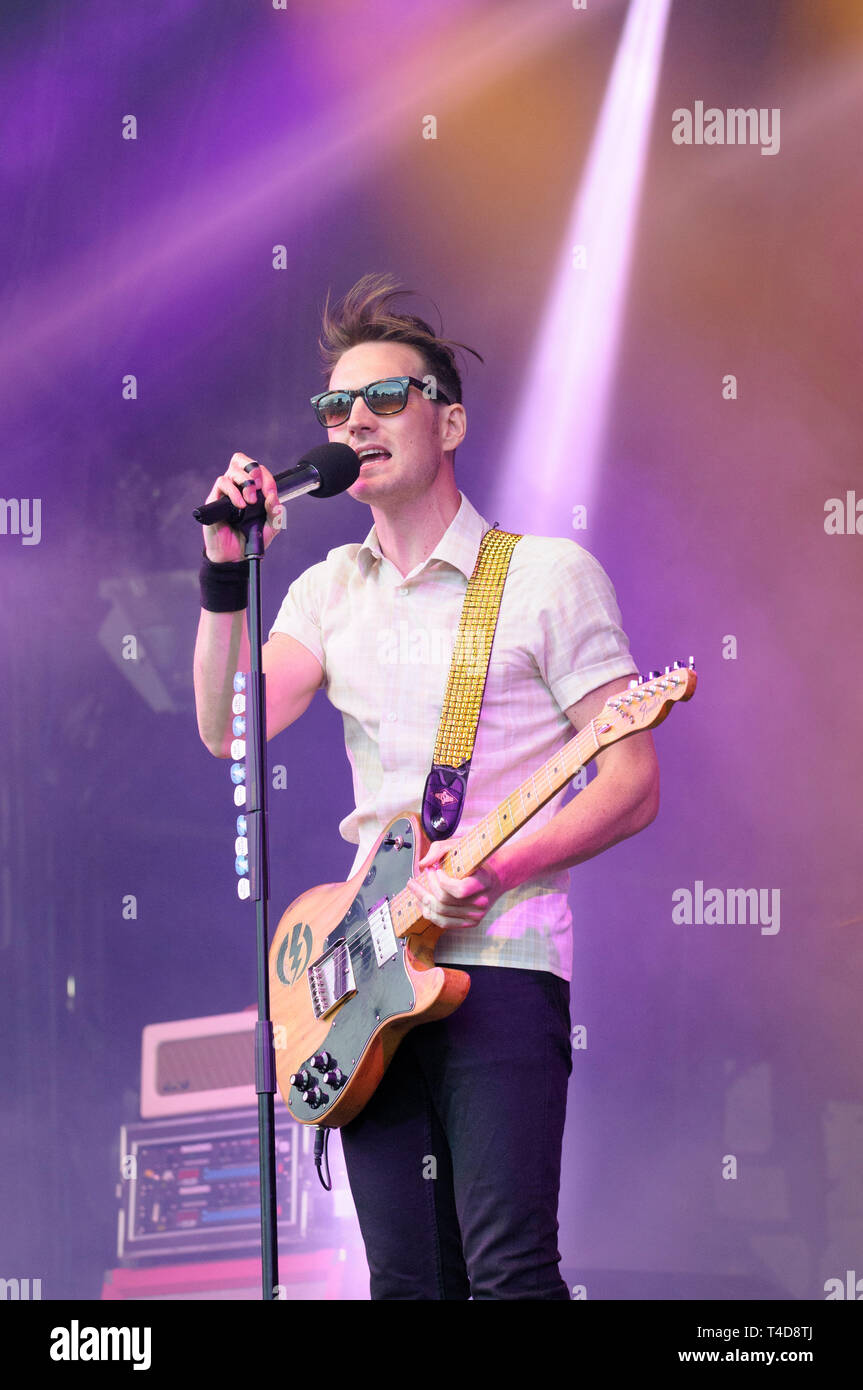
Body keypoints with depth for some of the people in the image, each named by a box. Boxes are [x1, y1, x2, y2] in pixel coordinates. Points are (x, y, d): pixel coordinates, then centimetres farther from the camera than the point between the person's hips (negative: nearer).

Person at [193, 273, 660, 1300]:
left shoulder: (548, 576, -1)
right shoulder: (331, 591, 15)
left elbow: (633, 785, -5)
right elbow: (229, 726, -1)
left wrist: (497, 868, -18)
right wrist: (227, 572, -12)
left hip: (500, 961, -5)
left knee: (508, 1271, -17)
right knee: (409, 1281, 5)